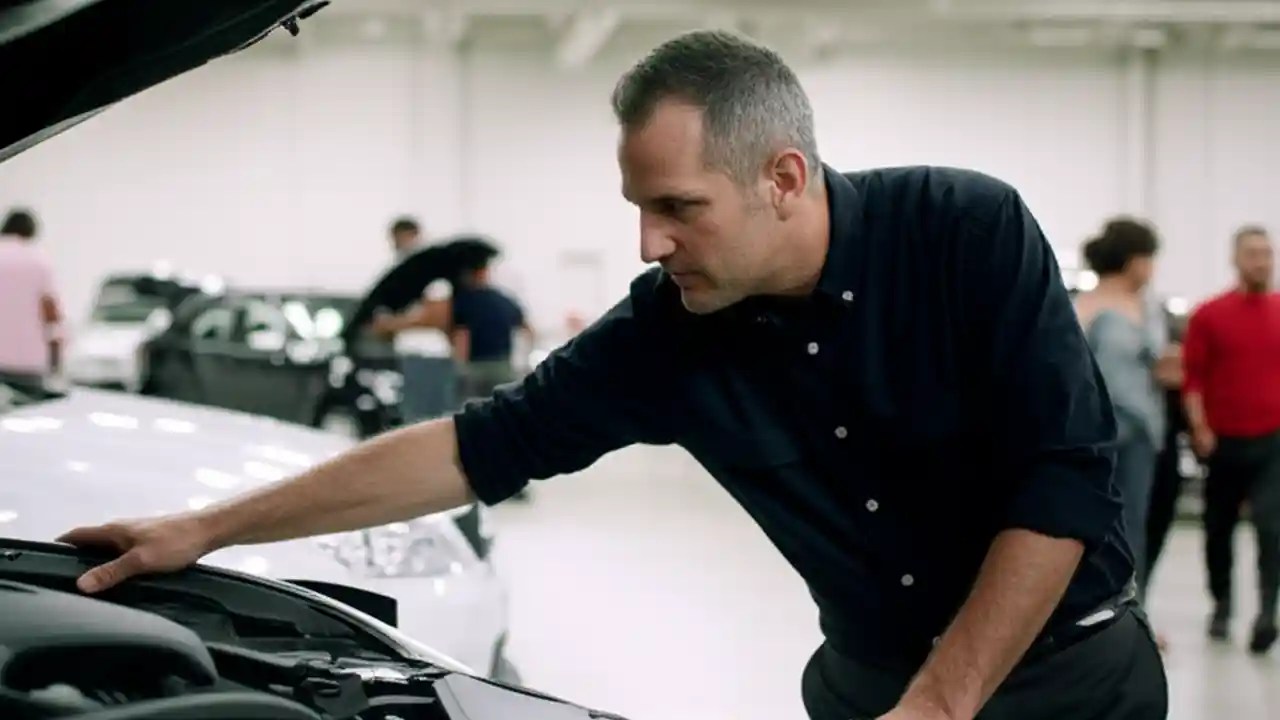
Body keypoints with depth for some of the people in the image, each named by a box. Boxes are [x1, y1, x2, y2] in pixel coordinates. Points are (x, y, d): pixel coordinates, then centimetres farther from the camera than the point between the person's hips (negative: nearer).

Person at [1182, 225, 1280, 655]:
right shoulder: (1209, 315, -1)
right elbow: (1193, 377, -2)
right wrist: (1200, 430, -10)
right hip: (1224, 441, 0)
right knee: (1219, 527, 12)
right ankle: (1221, 606, 28)